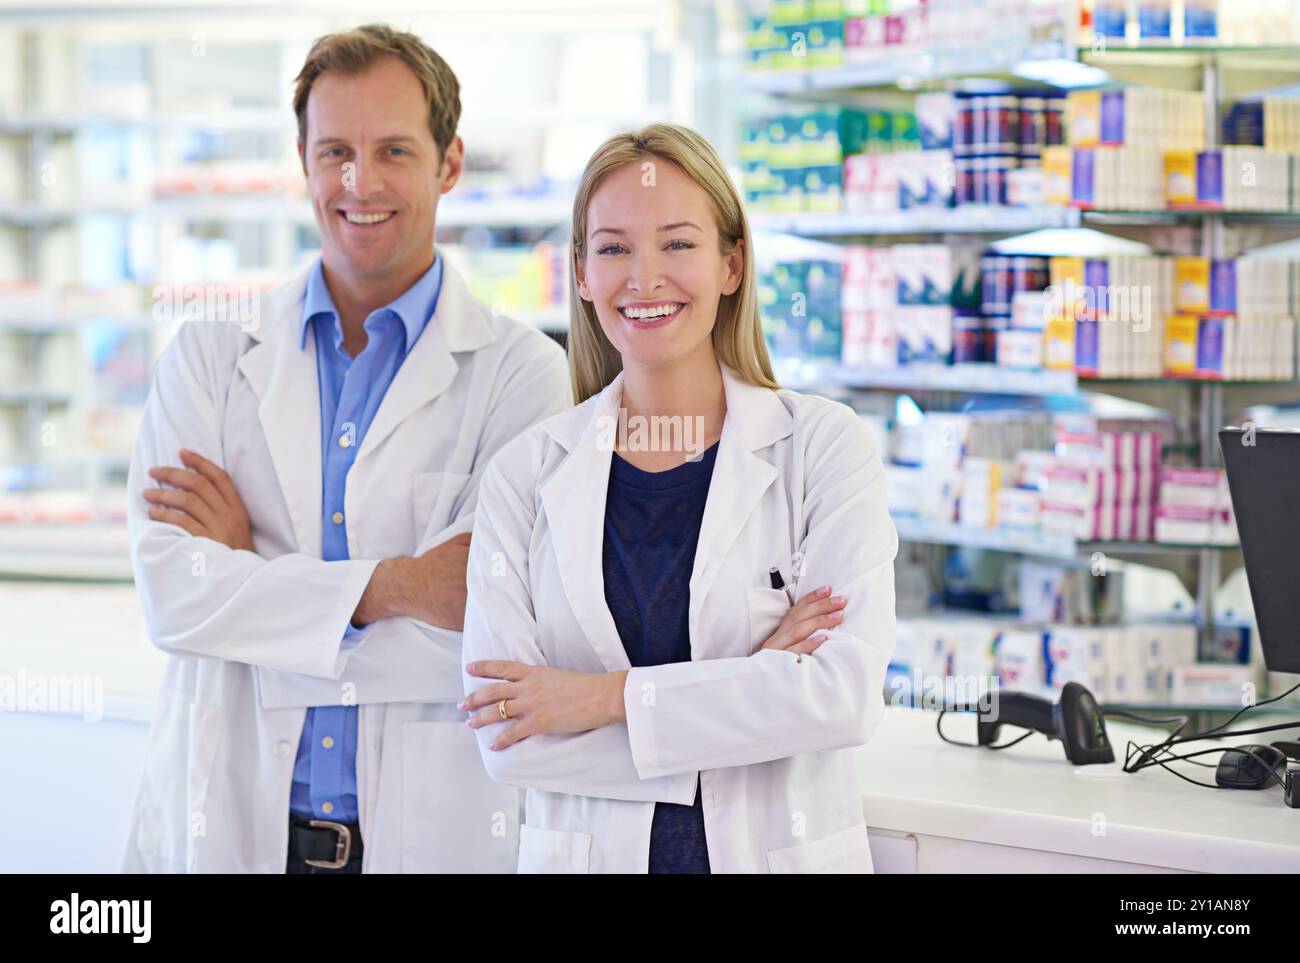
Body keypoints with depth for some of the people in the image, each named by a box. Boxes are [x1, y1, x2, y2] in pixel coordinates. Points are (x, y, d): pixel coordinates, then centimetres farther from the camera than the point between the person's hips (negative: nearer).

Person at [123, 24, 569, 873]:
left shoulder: (523, 373, -3)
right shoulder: (210, 355, 5)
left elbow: (494, 634, -14)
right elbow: (170, 593, -7)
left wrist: (251, 565, -9)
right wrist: (388, 588, -19)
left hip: (432, 834, -1)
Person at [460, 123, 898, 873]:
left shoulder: (825, 446, -5)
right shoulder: (527, 474, -2)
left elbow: (846, 692, -17)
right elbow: (506, 738, -11)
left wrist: (609, 697, -15)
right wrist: (749, 692, -17)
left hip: (781, 850, -1)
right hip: (590, 849, 1)